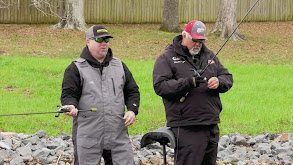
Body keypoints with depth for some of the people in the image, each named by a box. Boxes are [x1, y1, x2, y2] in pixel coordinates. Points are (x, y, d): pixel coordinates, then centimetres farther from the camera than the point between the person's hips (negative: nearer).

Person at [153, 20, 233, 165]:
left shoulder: (209, 56, 19)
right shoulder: (167, 58, 0)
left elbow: (228, 77, 19)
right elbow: (160, 86, -11)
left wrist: (219, 82, -6)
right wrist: (187, 83, -23)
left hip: (211, 126, 7)